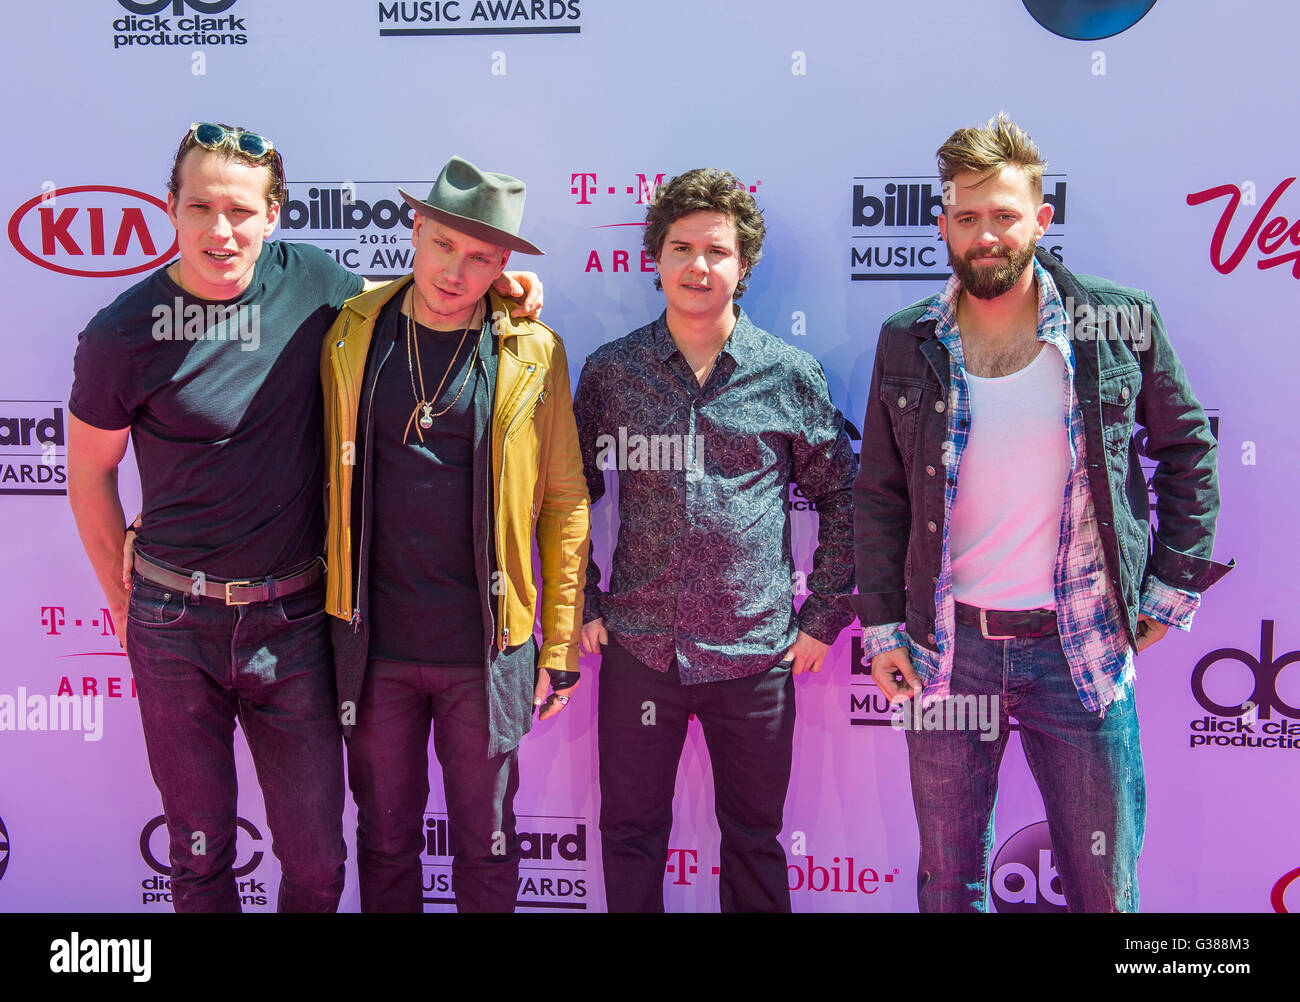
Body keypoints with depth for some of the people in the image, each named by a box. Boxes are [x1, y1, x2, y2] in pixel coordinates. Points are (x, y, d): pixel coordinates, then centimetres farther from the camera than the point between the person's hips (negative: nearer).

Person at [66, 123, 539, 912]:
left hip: (293, 618, 1)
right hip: (174, 624, -1)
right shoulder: (121, 336, -8)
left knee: (316, 862, 10)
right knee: (199, 853, 15)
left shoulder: (310, 284, -5)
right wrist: (127, 606, 10)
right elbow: (90, 476, 5)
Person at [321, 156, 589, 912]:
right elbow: (328, 479, 9)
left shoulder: (532, 353, -5)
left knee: (486, 843, 15)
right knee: (385, 840, 18)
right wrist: (328, 610, 7)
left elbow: (564, 504, -1)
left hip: (486, 652, -1)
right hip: (373, 645, 2)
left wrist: (561, 650, -1)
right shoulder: (351, 334, -1)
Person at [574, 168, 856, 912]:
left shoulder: (792, 376, -2)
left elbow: (842, 496, 6)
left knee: (754, 839, 15)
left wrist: (824, 617, 3)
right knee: (630, 836, 14)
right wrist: (579, 606, 3)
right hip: (637, 648, 1)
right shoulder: (611, 370, 1)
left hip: (757, 654, 0)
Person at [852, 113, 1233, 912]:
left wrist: (1175, 587, 2)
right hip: (946, 647, 2)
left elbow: (1188, 449, 8)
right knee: (948, 878, 15)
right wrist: (881, 624, 1)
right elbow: (879, 496, 6)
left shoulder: (1121, 323, -3)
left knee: (1105, 885, 11)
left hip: (1082, 649, -1)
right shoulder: (907, 343, 1)